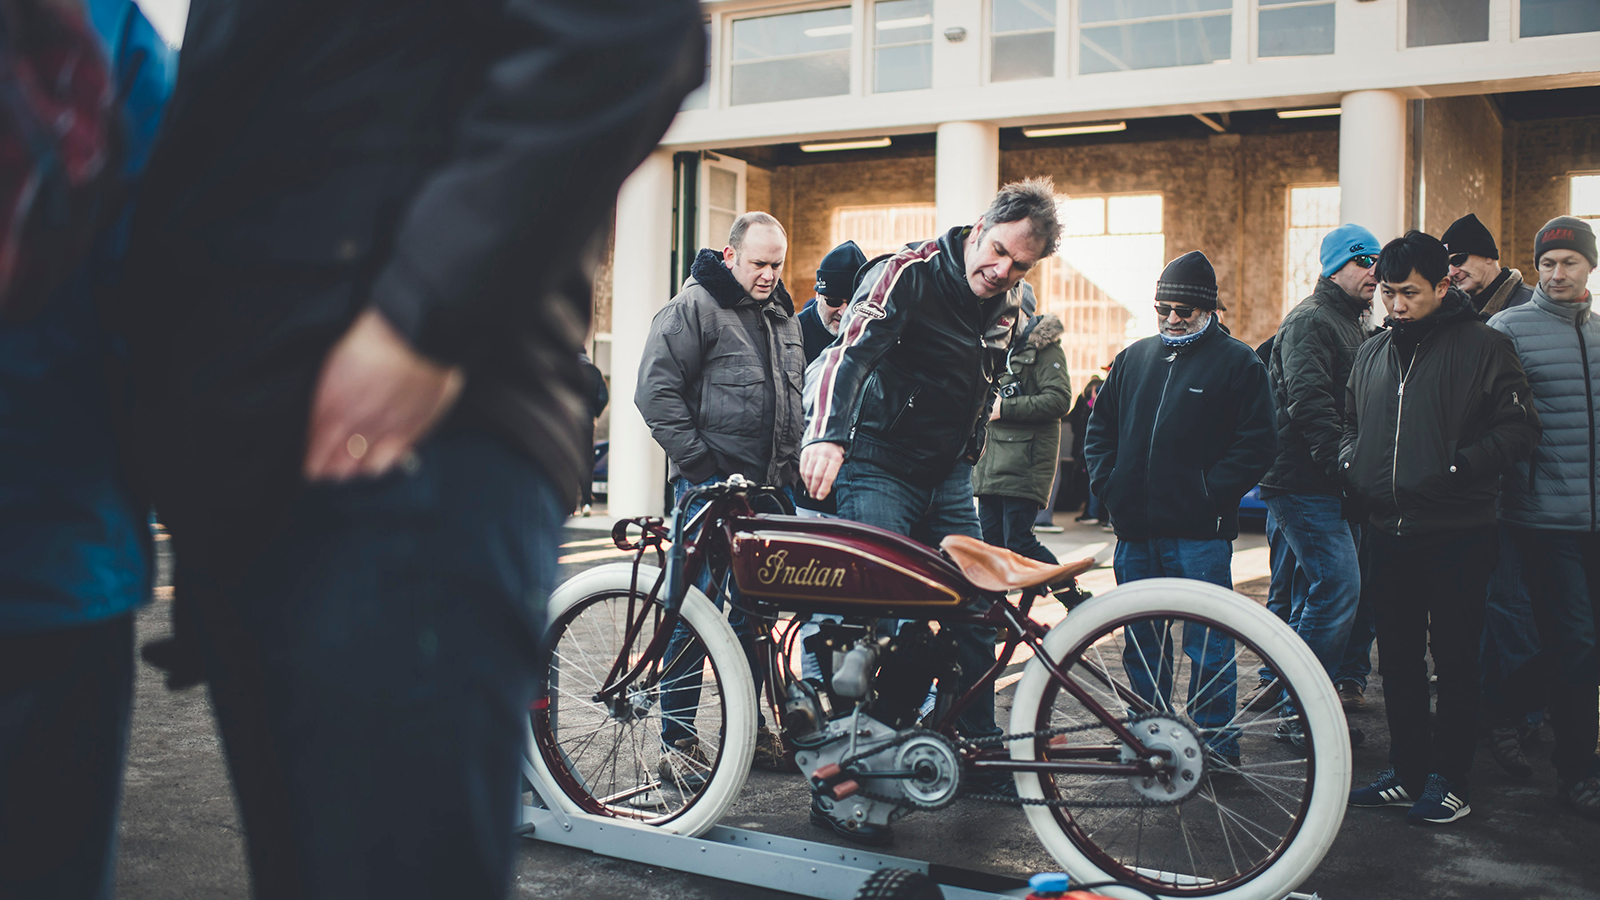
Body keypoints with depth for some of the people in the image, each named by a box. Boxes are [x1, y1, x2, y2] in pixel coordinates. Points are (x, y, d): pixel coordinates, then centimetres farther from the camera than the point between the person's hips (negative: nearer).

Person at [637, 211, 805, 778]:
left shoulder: (783, 316, 18)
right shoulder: (693, 307, -6)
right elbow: (655, 390, -13)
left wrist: (794, 463, 17)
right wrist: (700, 462, -16)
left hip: (771, 490, 7)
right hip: (712, 488, -7)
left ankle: (747, 725, 26)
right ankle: (677, 738, 4)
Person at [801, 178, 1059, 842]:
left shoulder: (1006, 307, 5)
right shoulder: (908, 273, -16)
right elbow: (852, 350, -31)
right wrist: (826, 435, -46)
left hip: (948, 476, 6)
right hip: (879, 470, -6)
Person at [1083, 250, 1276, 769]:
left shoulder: (1237, 362, 0)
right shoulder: (1133, 359, 15)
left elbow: (1256, 444, -6)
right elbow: (1100, 428, 20)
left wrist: (1211, 494, -13)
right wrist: (1106, 483, 6)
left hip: (1199, 532, -5)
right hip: (1135, 529, 5)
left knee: (1208, 647, 0)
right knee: (1140, 643, 14)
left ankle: (1215, 746, 13)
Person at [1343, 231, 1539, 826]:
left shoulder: (1482, 346, -4)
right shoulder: (1372, 353, 13)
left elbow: (1520, 426, -9)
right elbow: (1350, 422, 24)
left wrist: (1460, 465, -20)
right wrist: (1350, 462, 5)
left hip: (1458, 533, -5)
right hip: (1388, 530, 5)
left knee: (1454, 658, 3)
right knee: (1398, 658, 12)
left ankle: (1449, 780, 14)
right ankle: (1407, 771, 23)